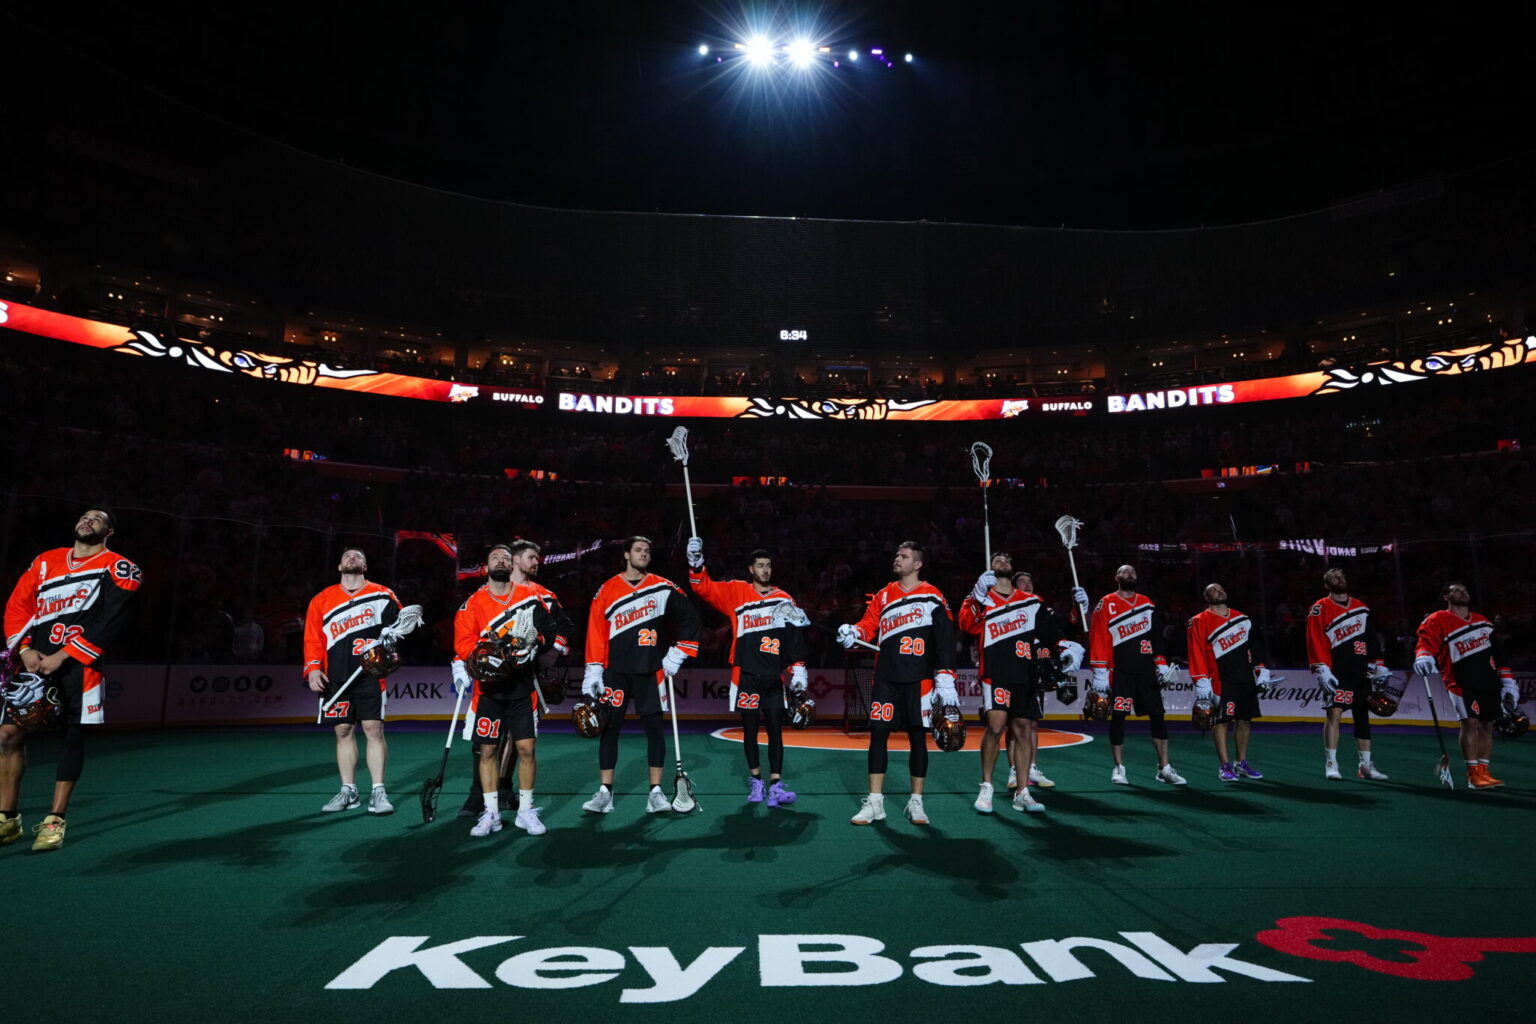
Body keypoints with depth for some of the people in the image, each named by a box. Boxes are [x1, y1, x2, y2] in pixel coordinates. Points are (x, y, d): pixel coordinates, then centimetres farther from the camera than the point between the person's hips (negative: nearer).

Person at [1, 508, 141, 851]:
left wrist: (62, 656, -12)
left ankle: (54, 821, 7)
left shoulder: (118, 568, 0)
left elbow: (108, 623, -8)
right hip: (36, 660, 4)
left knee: (73, 736, -2)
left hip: (80, 664, -4)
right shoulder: (45, 561, 17)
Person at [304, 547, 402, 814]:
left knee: (374, 729, -6)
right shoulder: (321, 600, 12)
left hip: (371, 675, -2)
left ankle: (378, 792, -1)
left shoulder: (381, 594, 7)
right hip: (335, 679, 3)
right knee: (343, 731, 7)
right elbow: (312, 638, 9)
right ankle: (348, 792, 17)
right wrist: (313, 668, -3)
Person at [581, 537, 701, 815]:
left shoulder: (663, 588, 1)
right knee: (609, 728, 2)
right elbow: (595, 632, 0)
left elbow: (690, 619, 3)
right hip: (615, 672, 0)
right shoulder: (607, 590, 2)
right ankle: (604, 792, 11)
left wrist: (677, 655, -2)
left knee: (654, 727, 0)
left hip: (650, 672, 0)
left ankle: (656, 792, 8)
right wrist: (593, 672, -6)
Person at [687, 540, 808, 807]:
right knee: (750, 729, 8)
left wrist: (798, 671, 6)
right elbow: (703, 588, -4)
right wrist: (696, 563, -21)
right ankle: (755, 782, 21)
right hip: (746, 676, -1)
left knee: (775, 731, -2)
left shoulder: (784, 600, 10)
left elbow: (795, 639, 11)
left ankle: (775, 786, -1)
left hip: (774, 678, 2)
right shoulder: (736, 592, 3)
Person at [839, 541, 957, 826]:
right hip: (886, 679, 3)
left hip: (919, 681, -3)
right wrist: (853, 632, -14)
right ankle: (875, 803, 8)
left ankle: (916, 803, 17)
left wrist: (945, 679, -10)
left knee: (918, 738, 4)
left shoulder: (932, 596, 1)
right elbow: (869, 625, 9)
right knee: (878, 735, 1)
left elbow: (945, 639, -4)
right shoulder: (883, 595, 13)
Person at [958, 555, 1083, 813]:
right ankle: (986, 787, -2)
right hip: (995, 673, -4)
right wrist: (978, 597, -23)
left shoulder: (1033, 603, 17)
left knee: (1024, 728, 5)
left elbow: (1052, 634, 16)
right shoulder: (982, 598, 6)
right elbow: (967, 625, -13)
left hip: (1028, 675, 4)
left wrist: (1066, 648, -3)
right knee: (996, 725, -17)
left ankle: (1022, 793, 15)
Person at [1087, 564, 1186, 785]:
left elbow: (1157, 635, 16)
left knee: (1158, 717, 3)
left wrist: (1161, 664, 6)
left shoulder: (1147, 603, 14)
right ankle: (1119, 768, 8)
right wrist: (1100, 671, -13)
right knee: (1118, 717, -2)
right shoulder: (1106, 604, -2)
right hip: (1120, 673, -4)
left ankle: (1164, 768, 13)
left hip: (1146, 671, 4)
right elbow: (1098, 638, -7)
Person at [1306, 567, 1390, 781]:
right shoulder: (1320, 609, -4)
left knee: (1363, 716, 11)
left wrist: (1378, 665, 13)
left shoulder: (1361, 607, 15)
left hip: (1361, 673, 6)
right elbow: (1315, 642, -11)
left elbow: (1372, 638, 19)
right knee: (1334, 712, -15)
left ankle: (1366, 765, 20)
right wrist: (1321, 670, -18)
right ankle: (1331, 764, -12)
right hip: (1337, 672, -6)